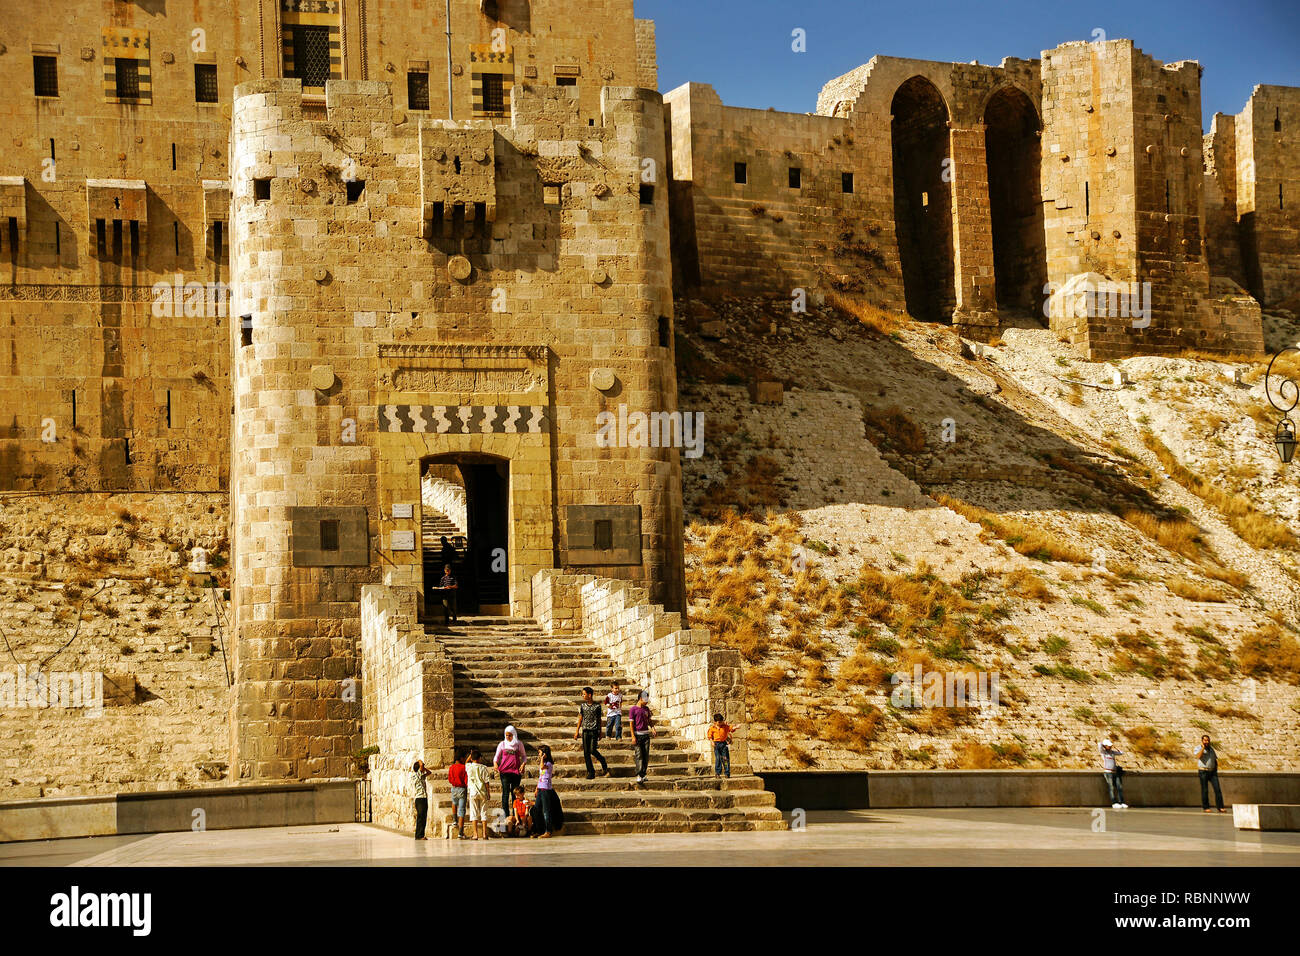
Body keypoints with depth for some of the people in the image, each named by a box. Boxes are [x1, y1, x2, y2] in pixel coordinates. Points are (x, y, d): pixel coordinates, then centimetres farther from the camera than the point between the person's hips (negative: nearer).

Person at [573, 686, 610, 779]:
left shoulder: (597, 706, -1)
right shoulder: (582, 705, 6)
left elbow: (599, 719, 6)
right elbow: (580, 718, 12)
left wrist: (600, 732, 9)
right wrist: (577, 731, 7)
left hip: (594, 730, -3)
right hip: (585, 730, 3)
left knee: (592, 750, -13)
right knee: (586, 752, -1)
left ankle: (604, 764, 13)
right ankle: (591, 772, 5)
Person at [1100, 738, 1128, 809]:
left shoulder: (1112, 752, 17)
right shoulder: (1103, 751, 2)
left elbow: (1122, 753, 22)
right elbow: (1100, 745, -17)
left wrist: (1115, 747, 13)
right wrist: (1106, 739, 0)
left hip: (1115, 772, 6)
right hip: (1107, 772, -6)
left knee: (1119, 787, -3)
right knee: (1111, 788, -10)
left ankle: (1121, 803, -3)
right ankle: (1114, 803, -12)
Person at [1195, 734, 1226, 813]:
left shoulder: (1211, 749, 17)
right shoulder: (1198, 749, 0)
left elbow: (1216, 759, 24)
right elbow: (1198, 756, -21)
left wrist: (1216, 769, 11)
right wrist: (1203, 747, -15)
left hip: (1212, 771, 4)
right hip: (1203, 772, -4)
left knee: (1217, 789, -7)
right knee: (1205, 790, -1)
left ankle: (1220, 808, -7)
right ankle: (1205, 808, 8)